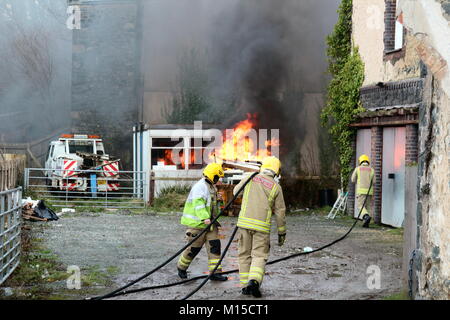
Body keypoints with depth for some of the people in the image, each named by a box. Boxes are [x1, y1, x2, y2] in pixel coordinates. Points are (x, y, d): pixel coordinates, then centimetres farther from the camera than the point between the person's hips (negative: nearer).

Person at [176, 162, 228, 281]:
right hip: (197, 223, -9)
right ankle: (181, 267, 23)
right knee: (194, 248, 1)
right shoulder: (200, 187, -16)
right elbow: (198, 204, -28)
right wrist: (205, 218, -37)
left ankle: (215, 272, 1)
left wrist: (214, 220, 28)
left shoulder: (211, 187, 17)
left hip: (209, 222, 9)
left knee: (214, 245, 0)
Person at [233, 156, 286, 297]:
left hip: (245, 222, 2)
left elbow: (236, 191, 22)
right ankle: (254, 281, -20)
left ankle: (245, 286, 11)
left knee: (245, 254, 12)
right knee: (259, 255, 3)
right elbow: (280, 212, 5)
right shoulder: (276, 187, 3)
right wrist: (282, 232, 14)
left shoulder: (250, 178, 5)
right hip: (262, 225, -2)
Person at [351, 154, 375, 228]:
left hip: (361, 190, -3)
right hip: (369, 191, 3)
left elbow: (353, 180, 8)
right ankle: (366, 223, 4)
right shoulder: (371, 170, 8)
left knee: (360, 206, -3)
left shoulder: (358, 169, 4)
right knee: (368, 207, 11)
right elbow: (373, 182, 3)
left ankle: (366, 216, -29)